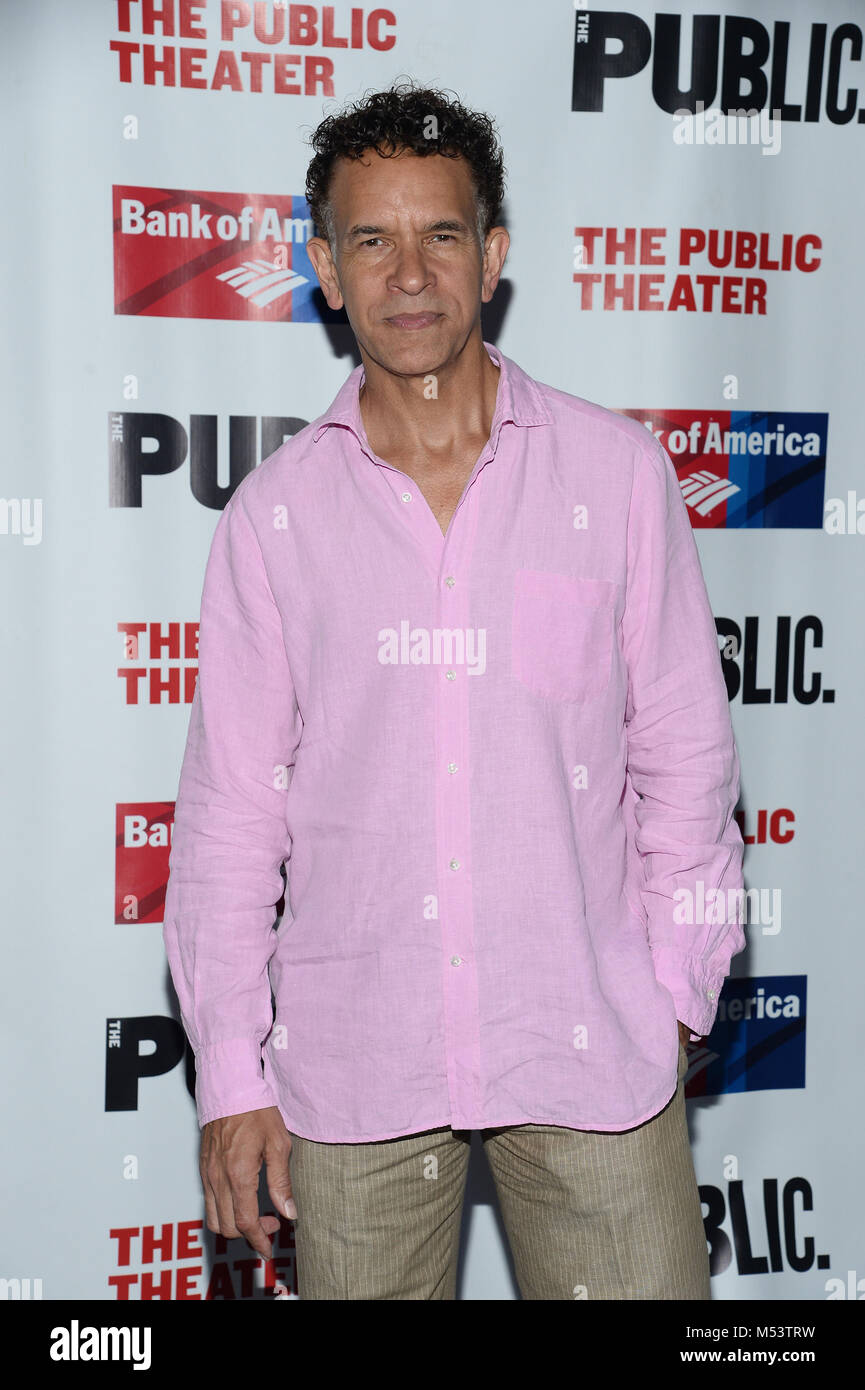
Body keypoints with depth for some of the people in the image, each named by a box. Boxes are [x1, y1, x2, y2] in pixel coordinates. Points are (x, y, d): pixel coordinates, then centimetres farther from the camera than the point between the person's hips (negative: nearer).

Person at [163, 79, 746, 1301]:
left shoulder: (617, 469, -1)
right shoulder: (275, 511, 0)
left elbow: (685, 753, 4)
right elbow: (231, 808, 2)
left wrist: (676, 994, 4)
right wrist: (230, 1072, 1)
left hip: (590, 1042, 0)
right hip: (352, 1058, 1)